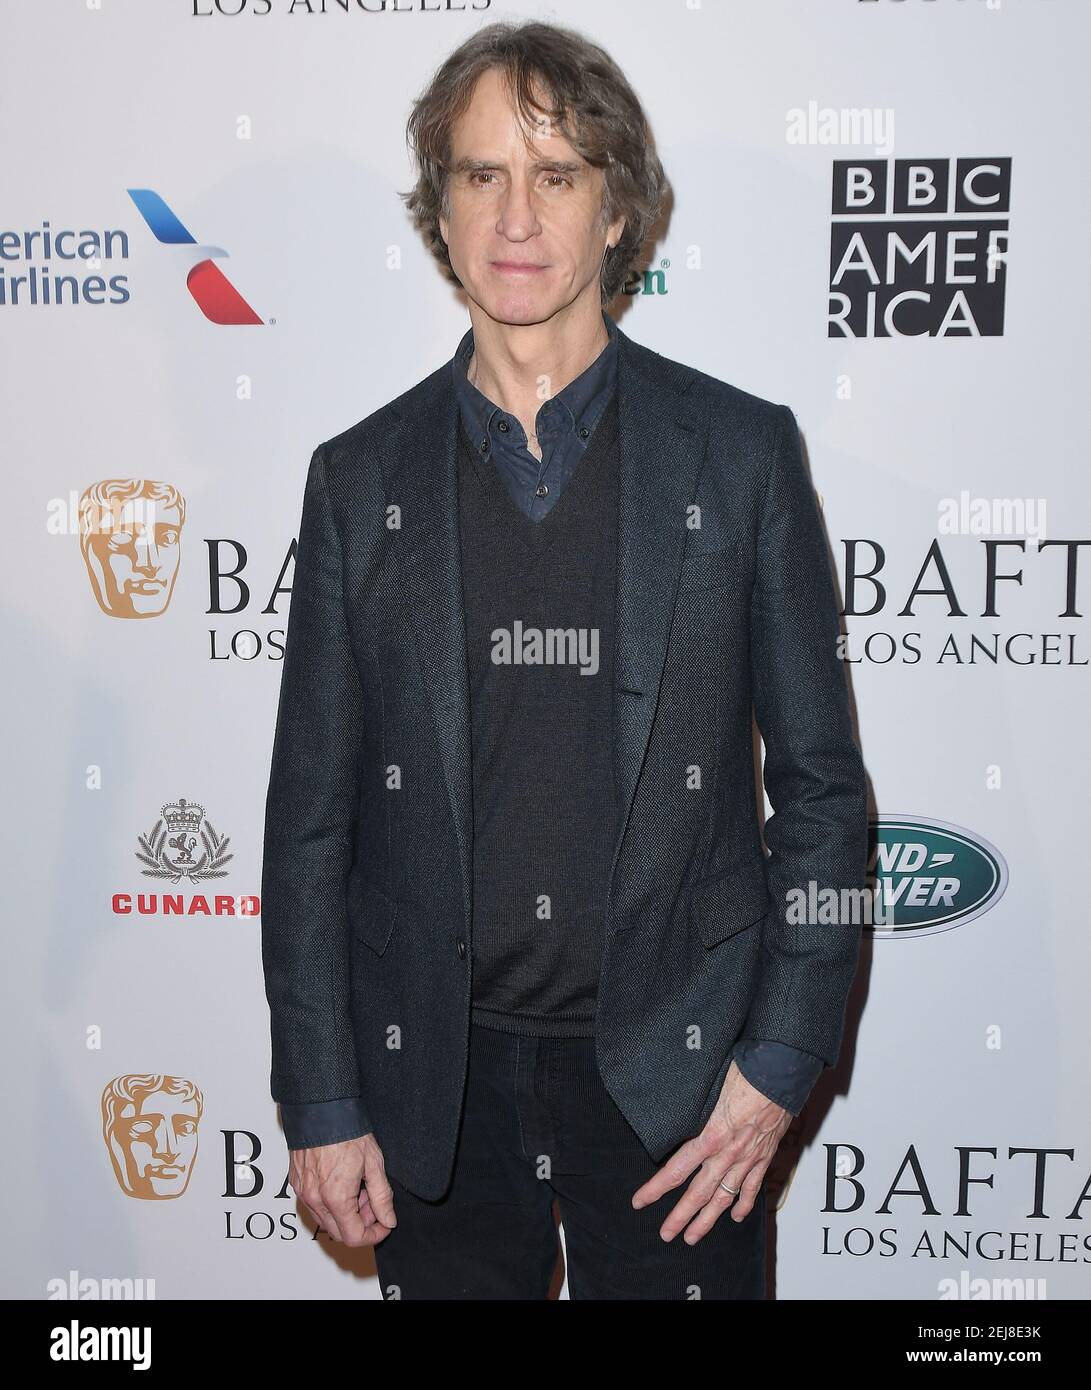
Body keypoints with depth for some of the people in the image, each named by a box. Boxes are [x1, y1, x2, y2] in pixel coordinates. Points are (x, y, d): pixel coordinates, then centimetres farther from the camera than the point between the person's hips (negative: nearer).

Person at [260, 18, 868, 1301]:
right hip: (431, 1081, 1)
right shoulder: (360, 477, 0)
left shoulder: (741, 450, -3)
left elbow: (821, 784, 0)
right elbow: (311, 815, 2)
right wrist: (321, 1101, 1)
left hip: (672, 1077, -1)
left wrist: (780, 1060, -5)